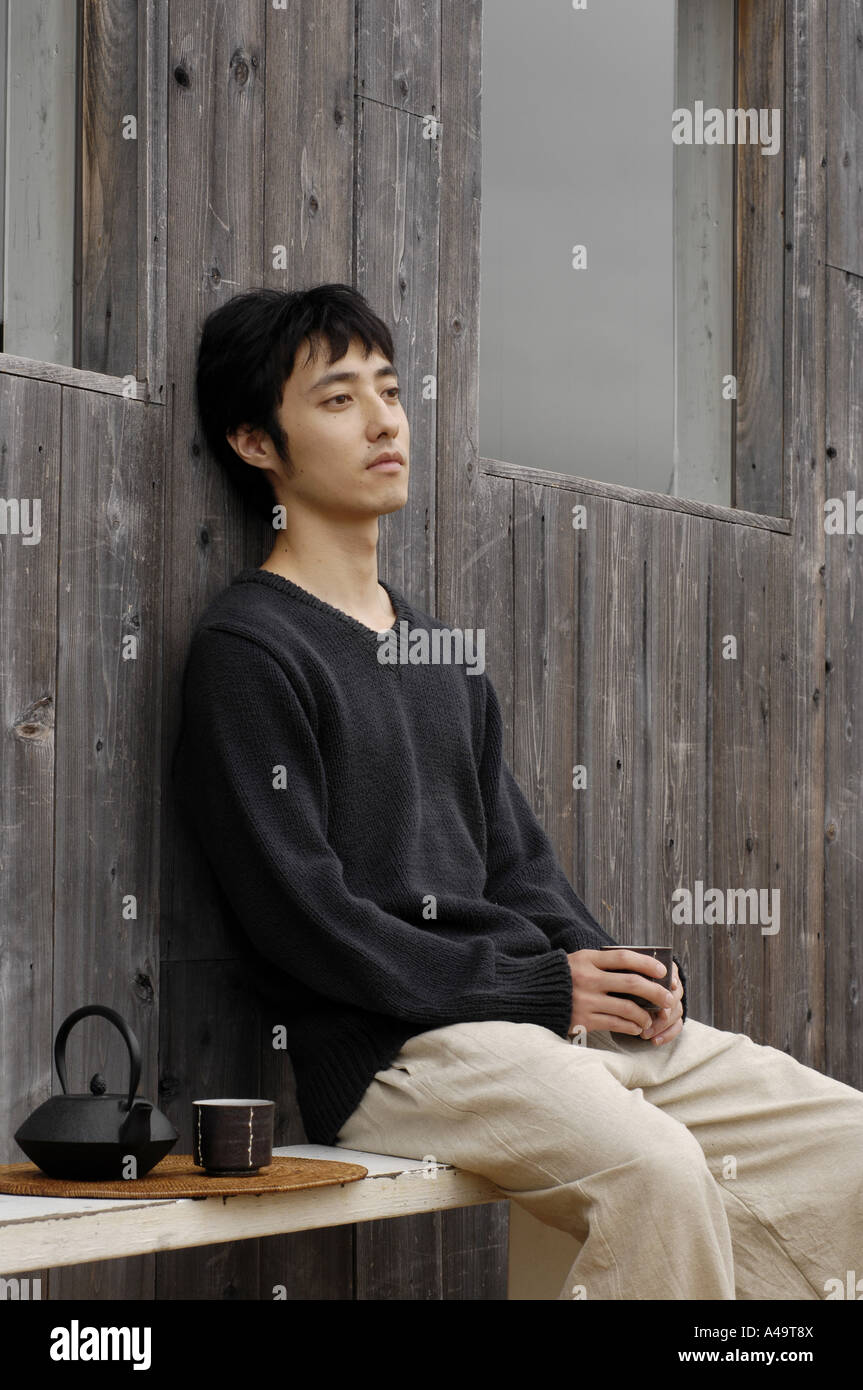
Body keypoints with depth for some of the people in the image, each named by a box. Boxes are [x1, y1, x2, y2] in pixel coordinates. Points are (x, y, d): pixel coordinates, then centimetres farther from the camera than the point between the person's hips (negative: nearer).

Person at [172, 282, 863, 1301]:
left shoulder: (444, 653, 24)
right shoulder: (248, 650, -3)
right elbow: (302, 917, -12)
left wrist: (618, 974, 0)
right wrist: (542, 987, -13)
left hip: (560, 1019, 8)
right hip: (395, 1049, -8)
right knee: (656, 1167, -34)